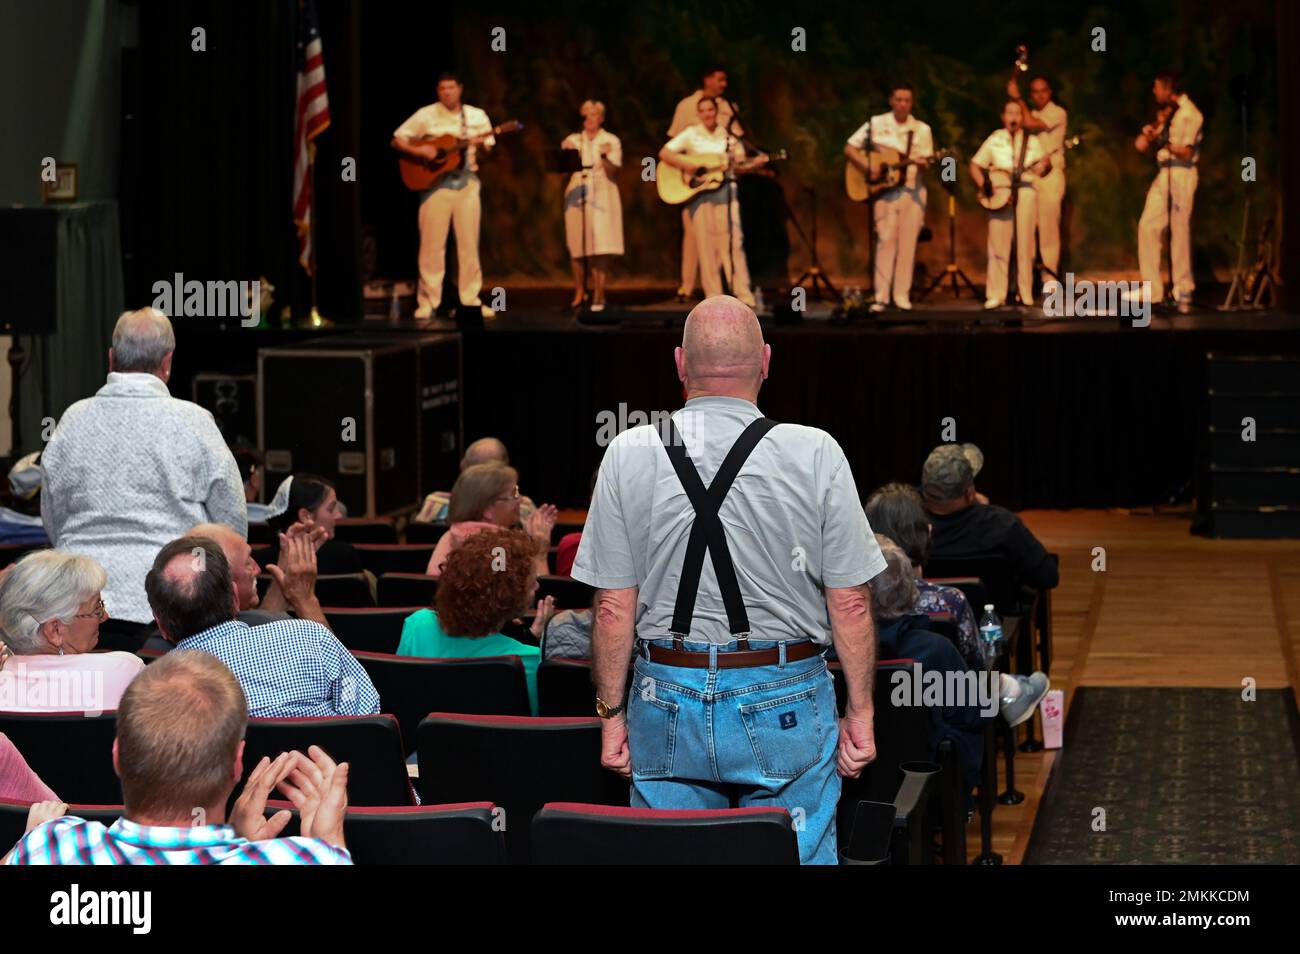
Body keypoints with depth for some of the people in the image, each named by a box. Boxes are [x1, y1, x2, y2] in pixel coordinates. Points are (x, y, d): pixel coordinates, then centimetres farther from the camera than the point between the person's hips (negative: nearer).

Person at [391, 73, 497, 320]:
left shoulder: (477, 116, 9)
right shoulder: (426, 115, 0)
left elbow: (489, 148, 11)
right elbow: (397, 140, 1)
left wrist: (482, 143, -12)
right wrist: (418, 151, -15)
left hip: (467, 181, 2)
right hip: (435, 181, -2)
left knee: (469, 242, 2)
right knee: (432, 243, -3)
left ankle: (471, 299, 8)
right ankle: (428, 301, 2)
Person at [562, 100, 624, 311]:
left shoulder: (611, 141, 5)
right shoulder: (572, 140, 13)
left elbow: (613, 173, -4)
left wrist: (604, 157, -20)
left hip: (600, 197, -3)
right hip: (576, 195, 3)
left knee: (599, 247, -11)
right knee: (576, 246, 0)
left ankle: (598, 296, -11)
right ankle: (579, 292, 10)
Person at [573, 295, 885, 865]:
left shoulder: (629, 456, -3)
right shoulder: (816, 455, -6)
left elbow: (613, 607, -2)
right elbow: (850, 603, -5)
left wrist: (612, 713, 7)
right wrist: (860, 712, 5)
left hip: (668, 701, 1)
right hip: (786, 706, -1)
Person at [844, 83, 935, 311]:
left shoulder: (922, 129, 6)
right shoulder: (876, 124, 2)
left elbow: (925, 161, 6)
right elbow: (850, 149, 2)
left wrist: (921, 163, -18)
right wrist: (868, 167, -11)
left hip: (912, 189, 2)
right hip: (884, 189, -2)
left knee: (907, 242, -1)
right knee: (886, 239, -8)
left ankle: (902, 295, 4)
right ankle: (881, 297, -7)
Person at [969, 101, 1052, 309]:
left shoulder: (1032, 142, 11)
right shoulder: (994, 140, 9)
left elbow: (1039, 170, 8)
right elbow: (975, 165, 9)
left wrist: (1045, 165, -15)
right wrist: (983, 185, -6)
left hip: (1025, 192, 1)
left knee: (1025, 243, -1)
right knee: (998, 243, -4)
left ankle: (1025, 294, 5)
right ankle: (996, 295, -3)